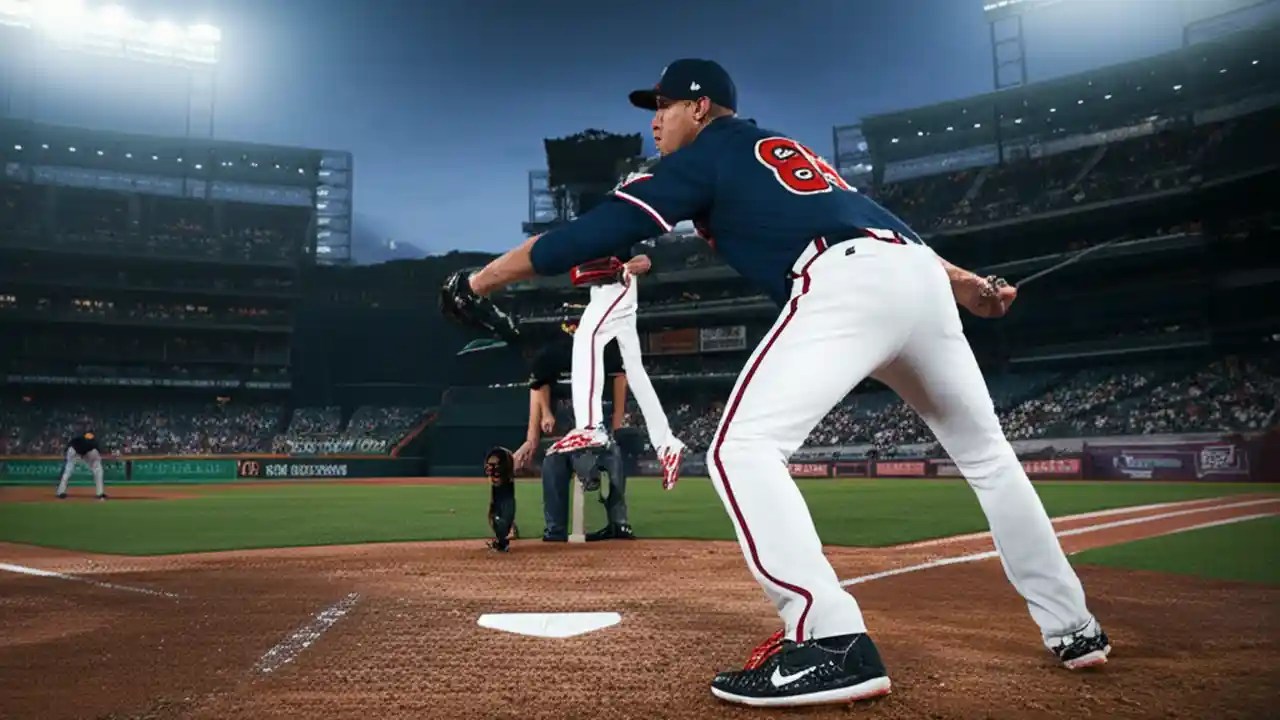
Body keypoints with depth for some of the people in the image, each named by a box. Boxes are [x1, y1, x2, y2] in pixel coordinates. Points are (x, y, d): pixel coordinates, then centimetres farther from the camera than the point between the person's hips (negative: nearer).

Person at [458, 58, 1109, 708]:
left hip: (846, 286, -9)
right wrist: (962, 283, 24)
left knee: (742, 448, -9)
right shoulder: (788, 150, 35)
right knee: (986, 455, 20)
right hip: (921, 276, 9)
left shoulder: (706, 154, 12)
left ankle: (832, 645, -19)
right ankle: (1073, 629, 28)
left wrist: (478, 281, 11)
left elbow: (593, 233, 5)